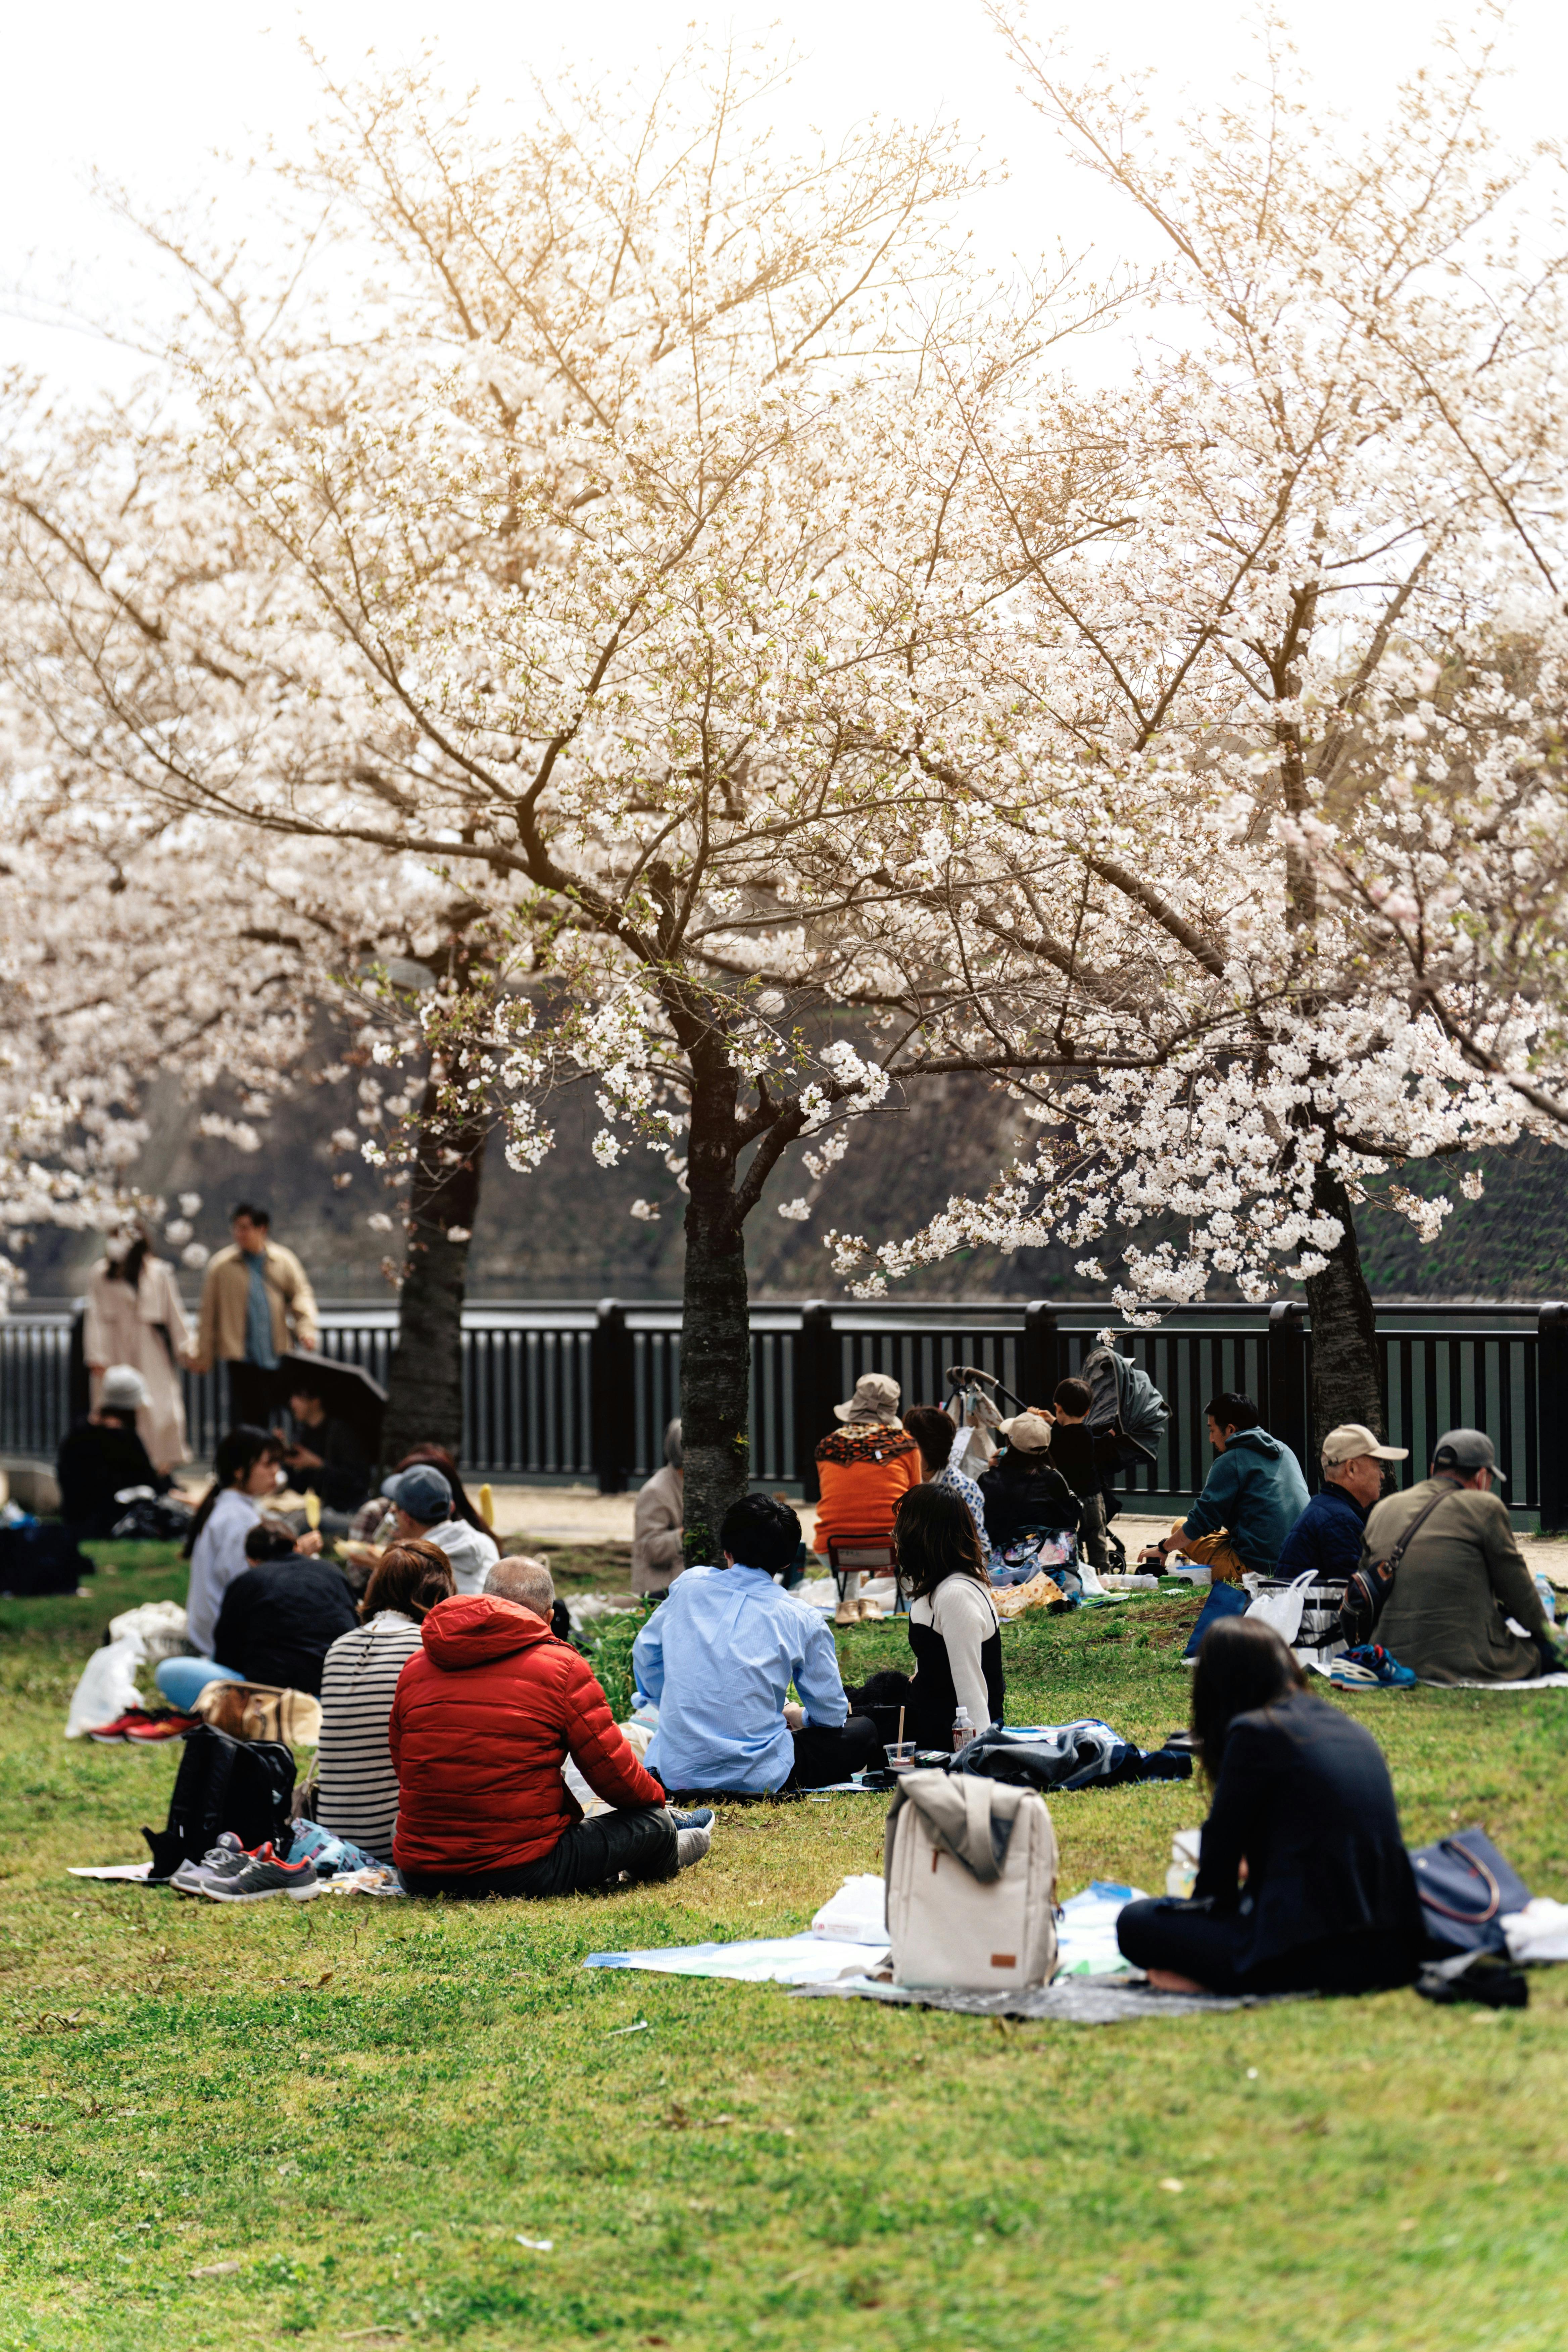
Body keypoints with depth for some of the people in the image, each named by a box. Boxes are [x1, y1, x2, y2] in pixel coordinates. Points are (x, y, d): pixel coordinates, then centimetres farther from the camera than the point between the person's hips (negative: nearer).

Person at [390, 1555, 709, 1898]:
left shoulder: (416, 1668, 10)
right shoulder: (561, 1667, -5)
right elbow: (611, 1770, 0)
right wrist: (655, 1797, 22)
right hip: (522, 1875, -6)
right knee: (654, 1824, 14)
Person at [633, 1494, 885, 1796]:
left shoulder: (689, 1585, 5)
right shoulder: (802, 1619, -3)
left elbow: (644, 1654, 19)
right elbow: (831, 1715, 5)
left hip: (676, 1770, 3)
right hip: (753, 1776, -3)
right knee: (863, 1731, 16)